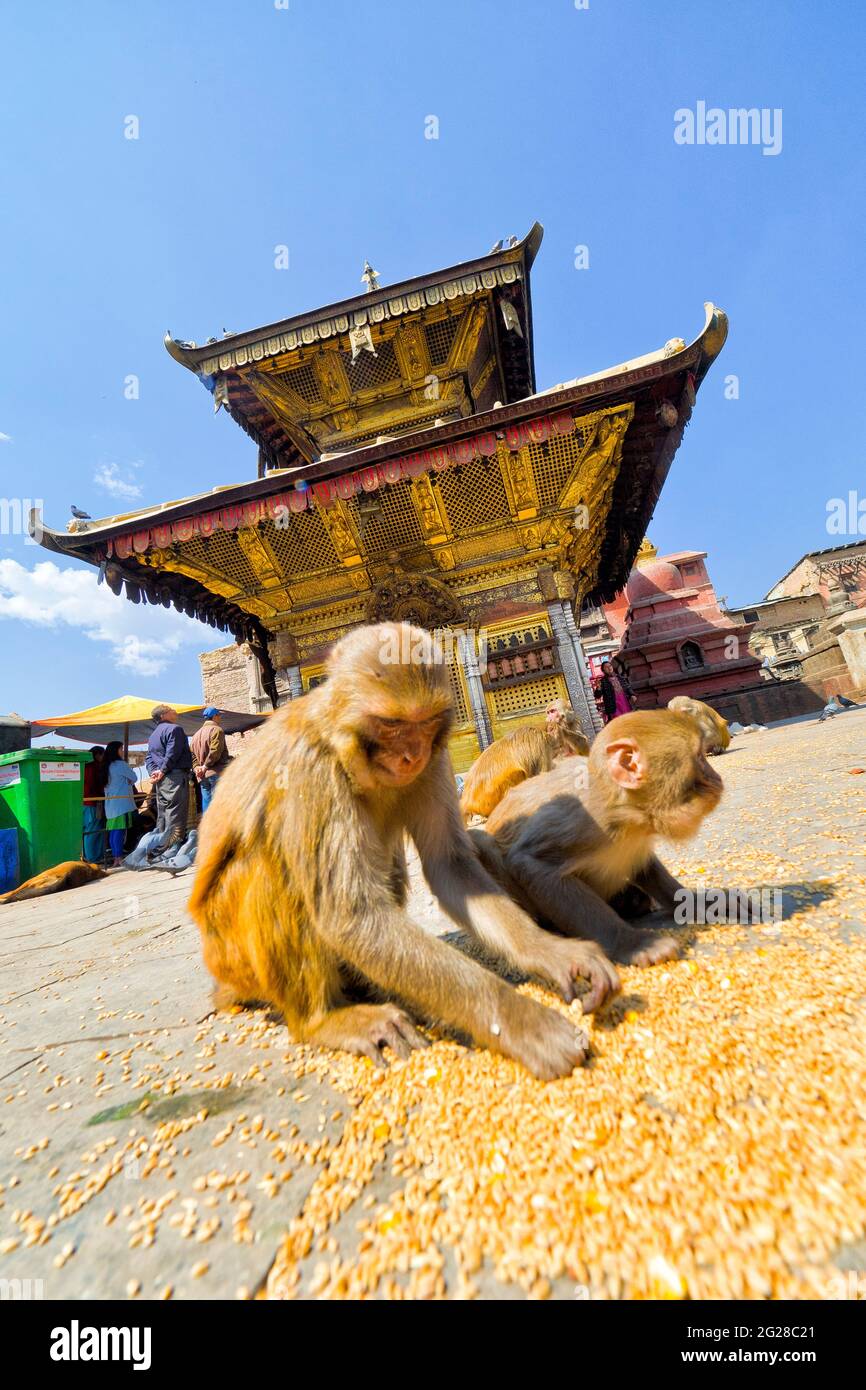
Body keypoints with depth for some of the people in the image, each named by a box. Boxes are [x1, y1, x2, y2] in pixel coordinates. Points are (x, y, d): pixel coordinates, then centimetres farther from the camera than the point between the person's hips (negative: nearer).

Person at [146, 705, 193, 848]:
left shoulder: (153, 735, 23)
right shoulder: (174, 729, -7)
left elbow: (149, 757, 16)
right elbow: (172, 753, -16)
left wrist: (154, 772, 2)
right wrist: (163, 771, -8)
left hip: (160, 781, 9)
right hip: (175, 777, -9)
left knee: (162, 817, 13)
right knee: (175, 816, -10)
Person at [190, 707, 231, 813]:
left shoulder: (196, 735, 22)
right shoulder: (216, 729, -4)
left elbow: (192, 754, 15)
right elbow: (215, 751, -16)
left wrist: (196, 767, 3)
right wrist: (205, 766, -9)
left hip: (202, 777, 8)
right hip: (216, 773, -7)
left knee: (206, 806, 8)